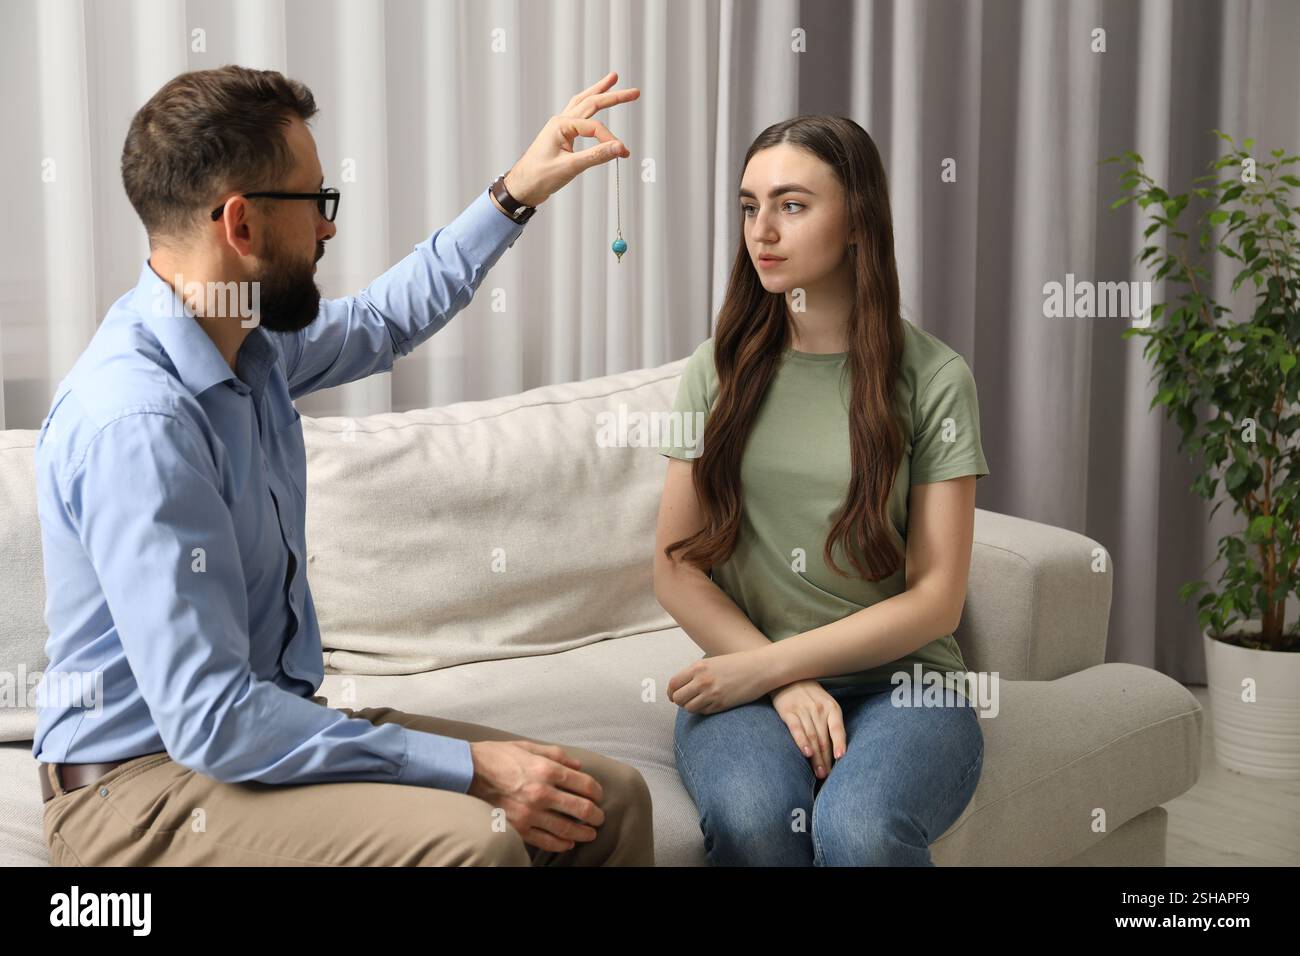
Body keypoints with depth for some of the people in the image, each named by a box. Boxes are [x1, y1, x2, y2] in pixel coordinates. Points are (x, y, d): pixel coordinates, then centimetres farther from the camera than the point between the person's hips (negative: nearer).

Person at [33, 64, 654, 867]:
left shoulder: (251, 342, 2)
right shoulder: (137, 422, -26)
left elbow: (382, 323, 26)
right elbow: (210, 721, -28)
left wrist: (518, 193, 21)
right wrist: (468, 766, -25)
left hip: (262, 727, 9)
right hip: (145, 783, -9)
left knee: (612, 797, -4)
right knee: (469, 840, -33)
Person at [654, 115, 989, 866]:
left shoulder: (933, 377, 0)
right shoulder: (720, 368, 7)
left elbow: (936, 600, -3)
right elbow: (677, 569, 4)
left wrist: (769, 664, -11)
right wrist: (787, 685, -11)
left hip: (901, 683, -1)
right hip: (750, 678, 2)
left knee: (859, 828, -34)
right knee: (751, 819, -32)